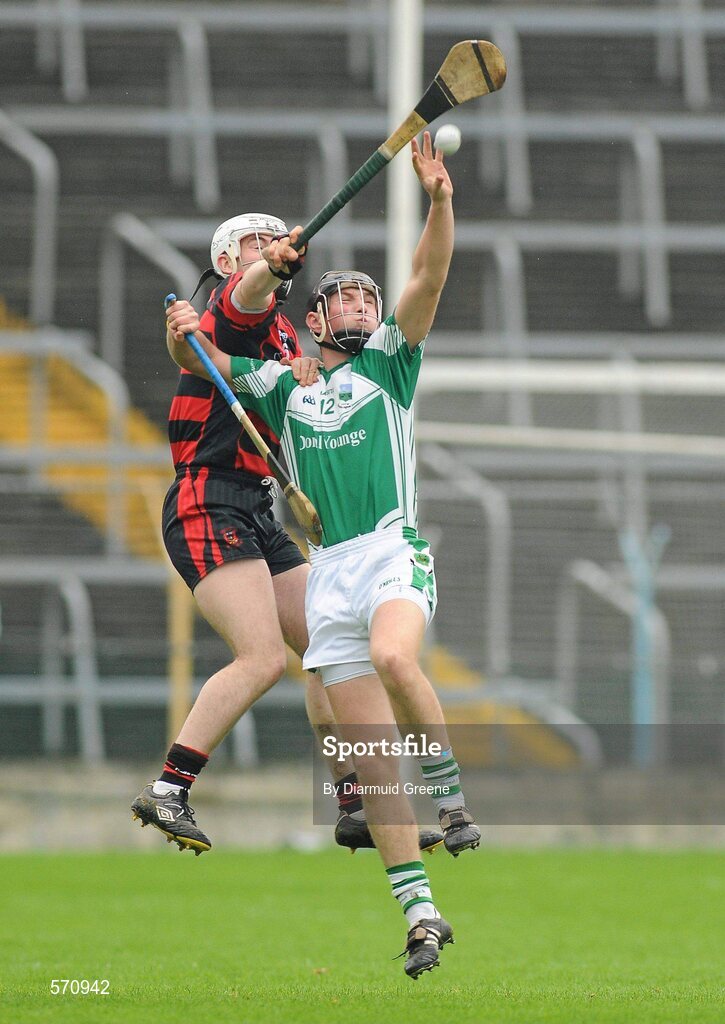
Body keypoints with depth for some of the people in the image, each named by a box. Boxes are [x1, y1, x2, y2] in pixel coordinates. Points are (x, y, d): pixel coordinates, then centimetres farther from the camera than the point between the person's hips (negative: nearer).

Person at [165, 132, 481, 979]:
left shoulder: (388, 365, 13)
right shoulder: (284, 390, 21)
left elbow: (428, 278, -1)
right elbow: (196, 360, 20)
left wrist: (440, 201, -16)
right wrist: (183, 333, -3)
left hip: (395, 551, -3)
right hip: (329, 573, 3)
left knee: (393, 655, -36)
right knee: (370, 754, -2)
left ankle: (450, 787, -15)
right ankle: (421, 915, 1)